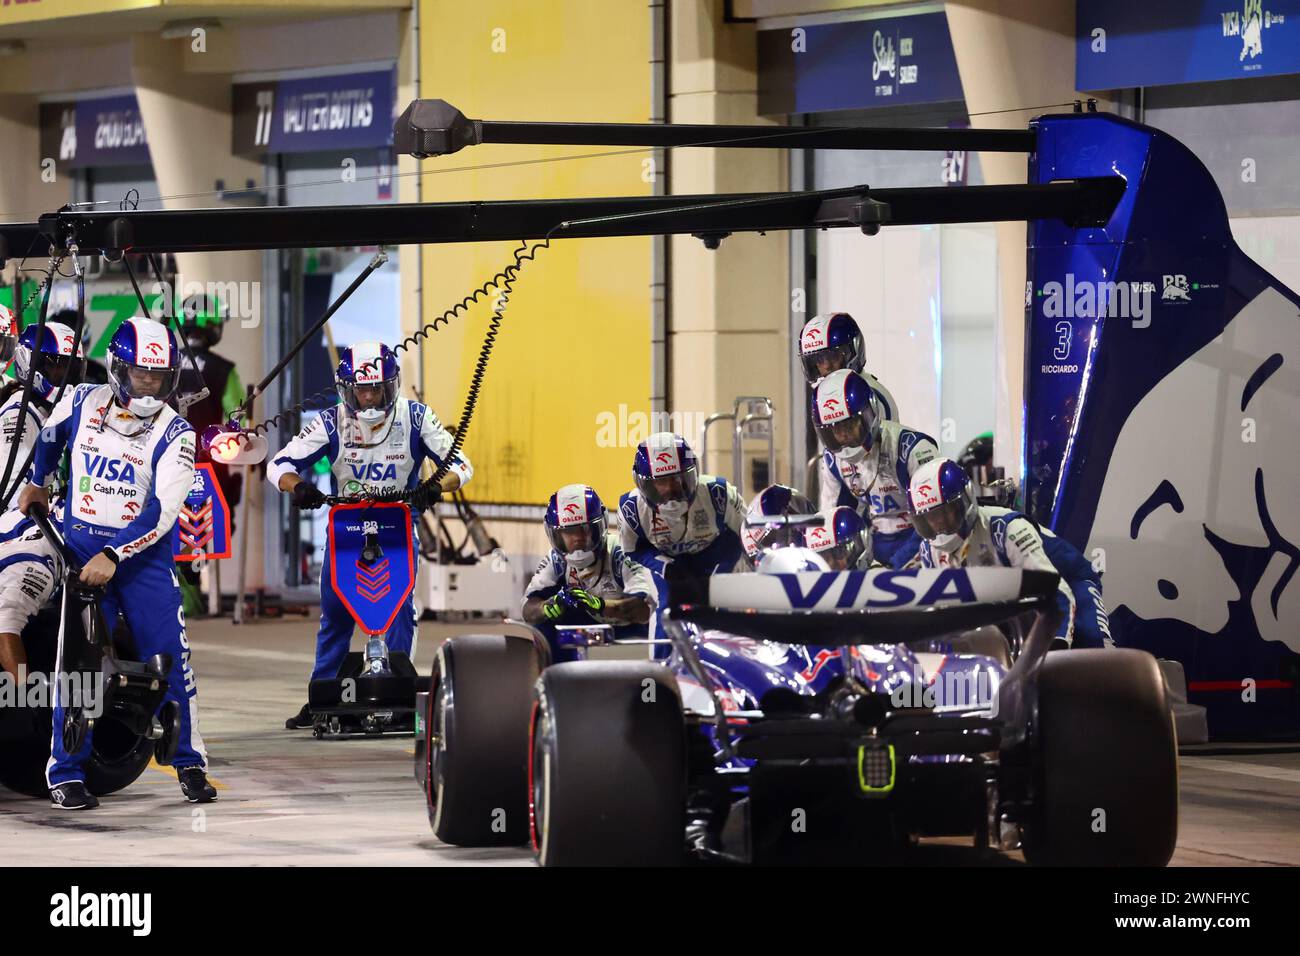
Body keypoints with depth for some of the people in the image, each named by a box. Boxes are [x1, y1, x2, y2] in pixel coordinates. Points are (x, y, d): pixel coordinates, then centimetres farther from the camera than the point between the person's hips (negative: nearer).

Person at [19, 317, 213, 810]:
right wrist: (37, 483, 35)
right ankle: (65, 773, 2)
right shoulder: (80, 403, -2)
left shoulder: (174, 433, -10)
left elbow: (162, 511, -18)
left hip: (145, 553, -1)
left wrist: (114, 556, -25)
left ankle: (190, 763, 6)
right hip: (81, 546, 1)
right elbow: (50, 437, 22)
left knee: (170, 657, -7)